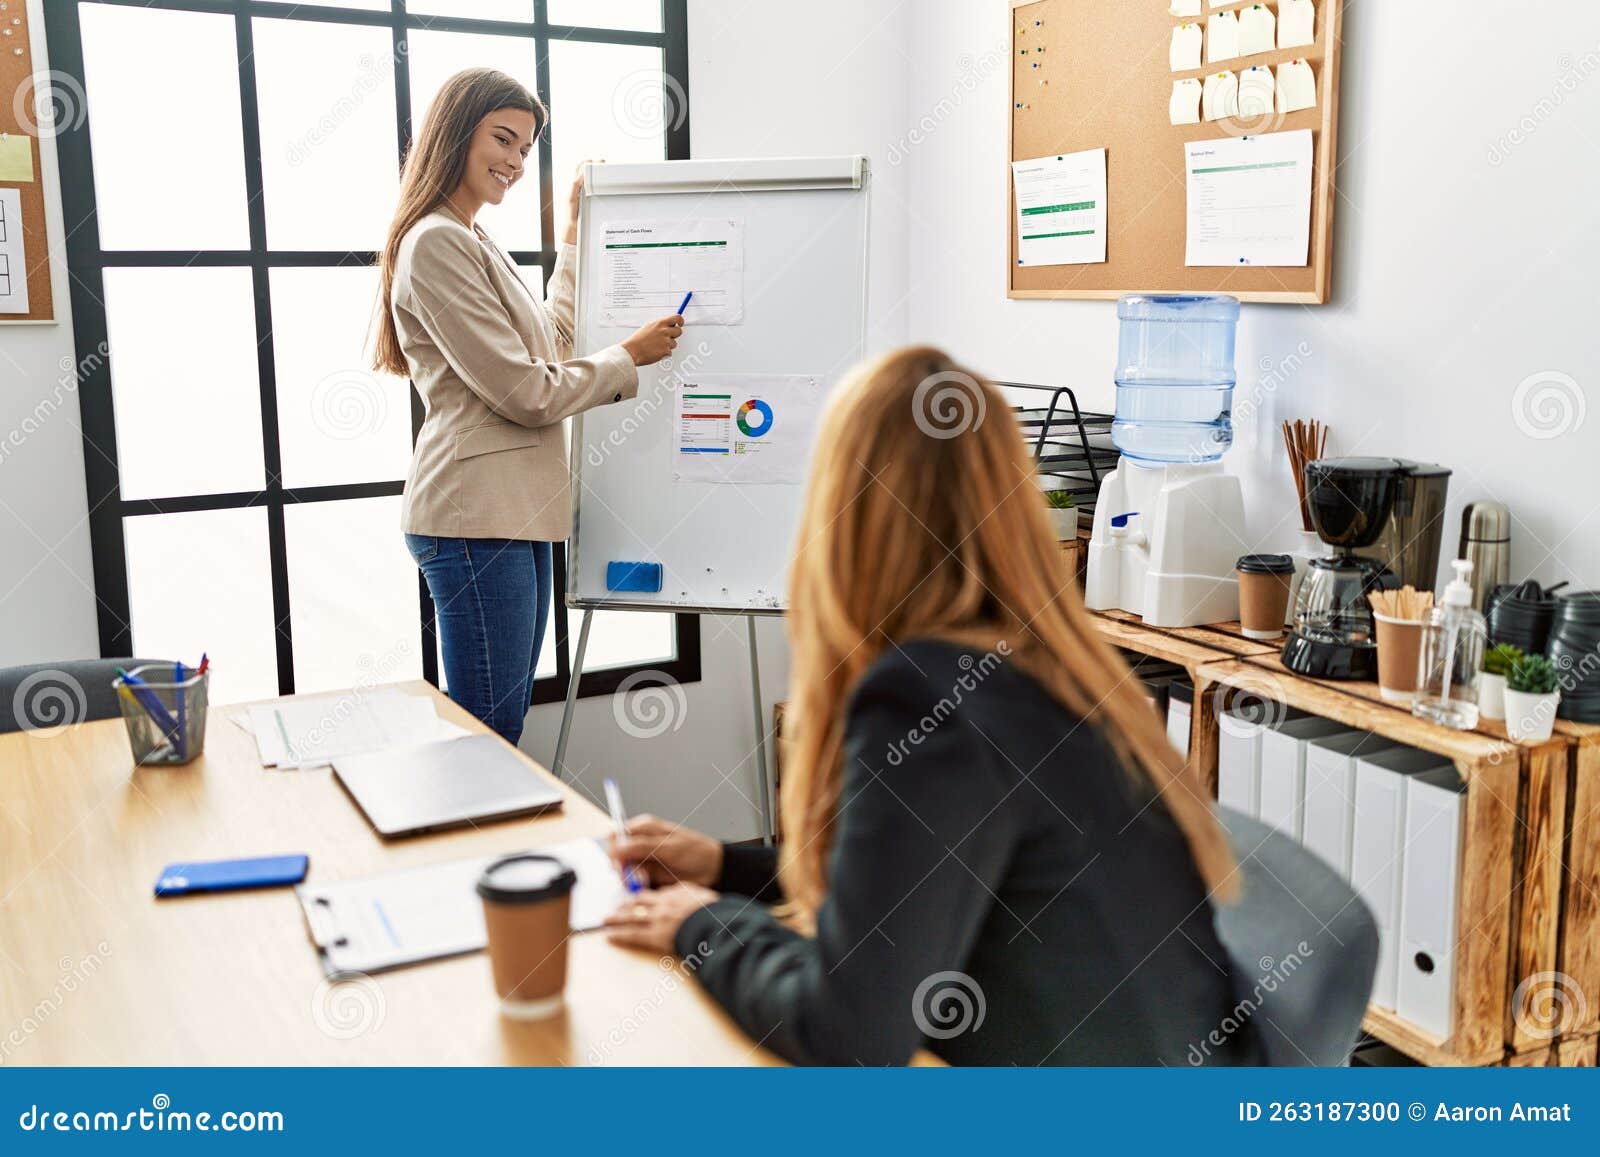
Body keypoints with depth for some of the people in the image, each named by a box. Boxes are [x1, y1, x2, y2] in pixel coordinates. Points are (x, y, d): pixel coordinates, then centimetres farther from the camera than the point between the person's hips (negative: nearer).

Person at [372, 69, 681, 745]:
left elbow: (551, 339, 31)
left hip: (516, 511, 10)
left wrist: (574, 233, 32)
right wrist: (631, 355, -2)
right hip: (476, 517, -10)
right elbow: (525, 392, -14)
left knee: (505, 729, 12)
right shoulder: (436, 243, -11)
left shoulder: (473, 244, 22)